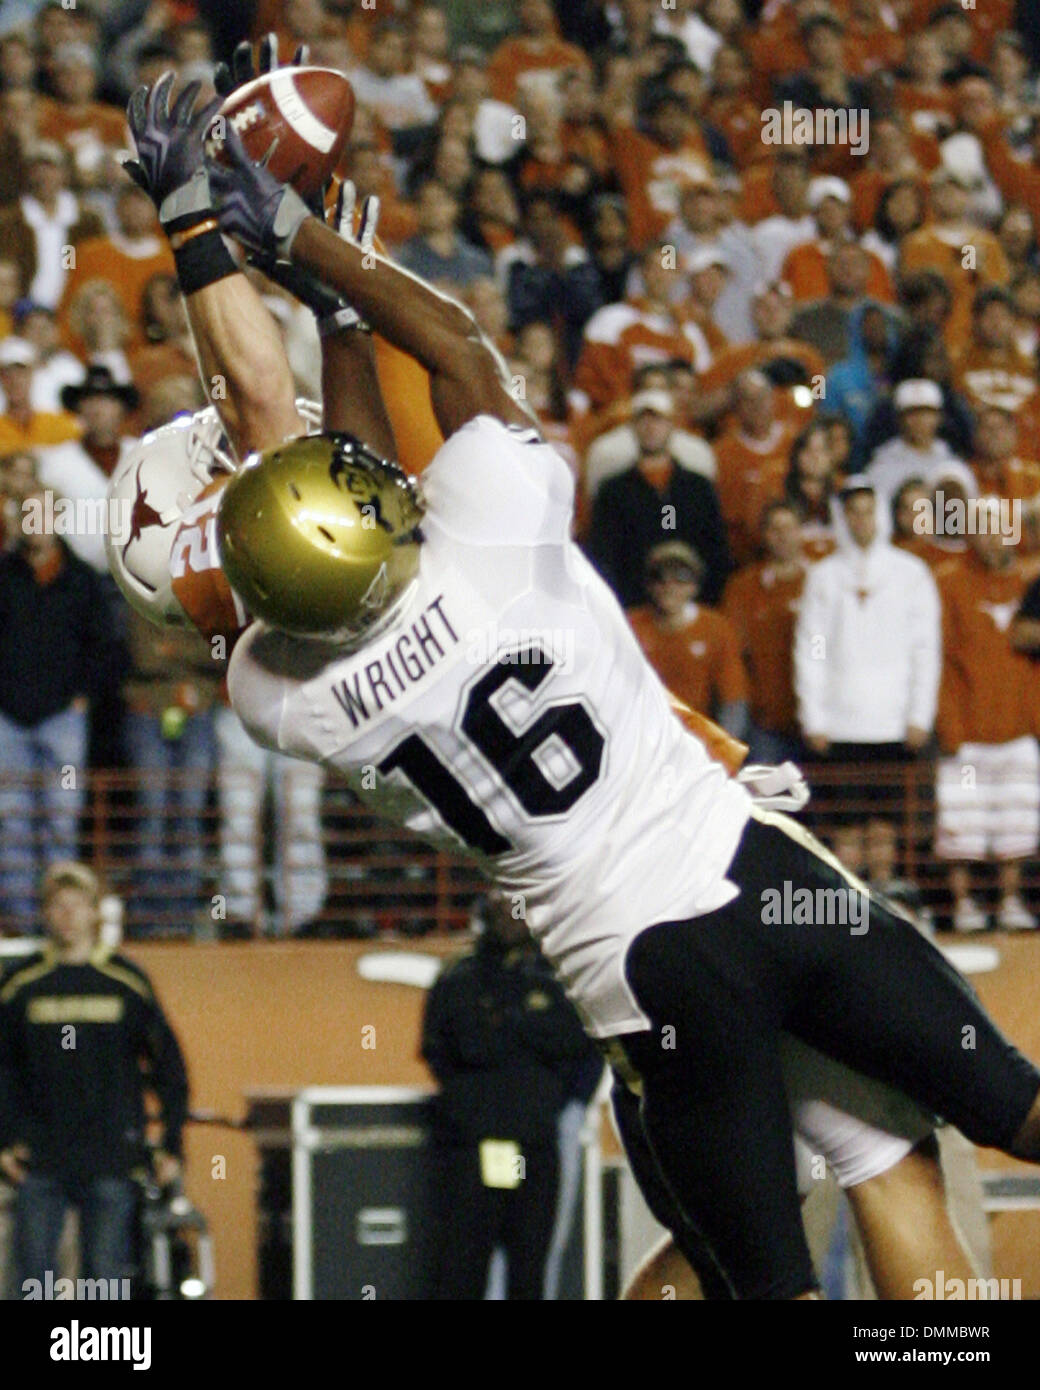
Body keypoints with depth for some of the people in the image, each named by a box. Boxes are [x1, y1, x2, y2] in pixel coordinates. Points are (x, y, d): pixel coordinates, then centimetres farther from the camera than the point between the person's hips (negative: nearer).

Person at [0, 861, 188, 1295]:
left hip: (110, 1161, 0)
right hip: (40, 1164, 0)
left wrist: (171, 1145, 2)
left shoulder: (126, 983, 2)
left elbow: (169, 1066, 7)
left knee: (106, 1274, 1)